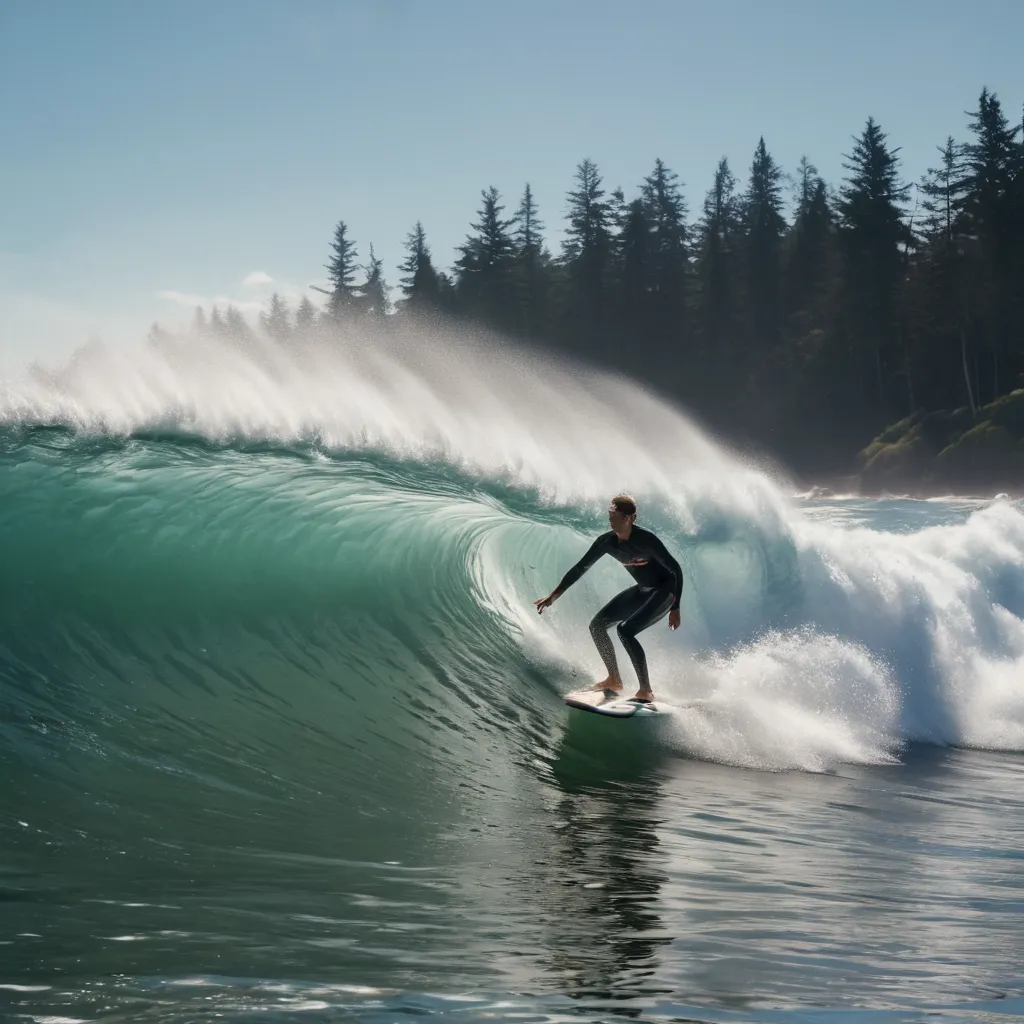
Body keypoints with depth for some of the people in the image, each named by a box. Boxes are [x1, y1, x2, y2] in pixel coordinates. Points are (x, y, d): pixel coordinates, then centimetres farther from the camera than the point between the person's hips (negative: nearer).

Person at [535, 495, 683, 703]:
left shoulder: (645, 539, -27)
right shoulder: (607, 541, -7)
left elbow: (675, 569, -23)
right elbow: (580, 568, 2)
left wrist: (675, 608, -27)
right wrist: (553, 596, 1)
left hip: (665, 591, -8)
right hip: (642, 590, 8)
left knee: (625, 629, -26)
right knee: (597, 625, 2)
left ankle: (646, 691, -22)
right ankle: (614, 680, 15)